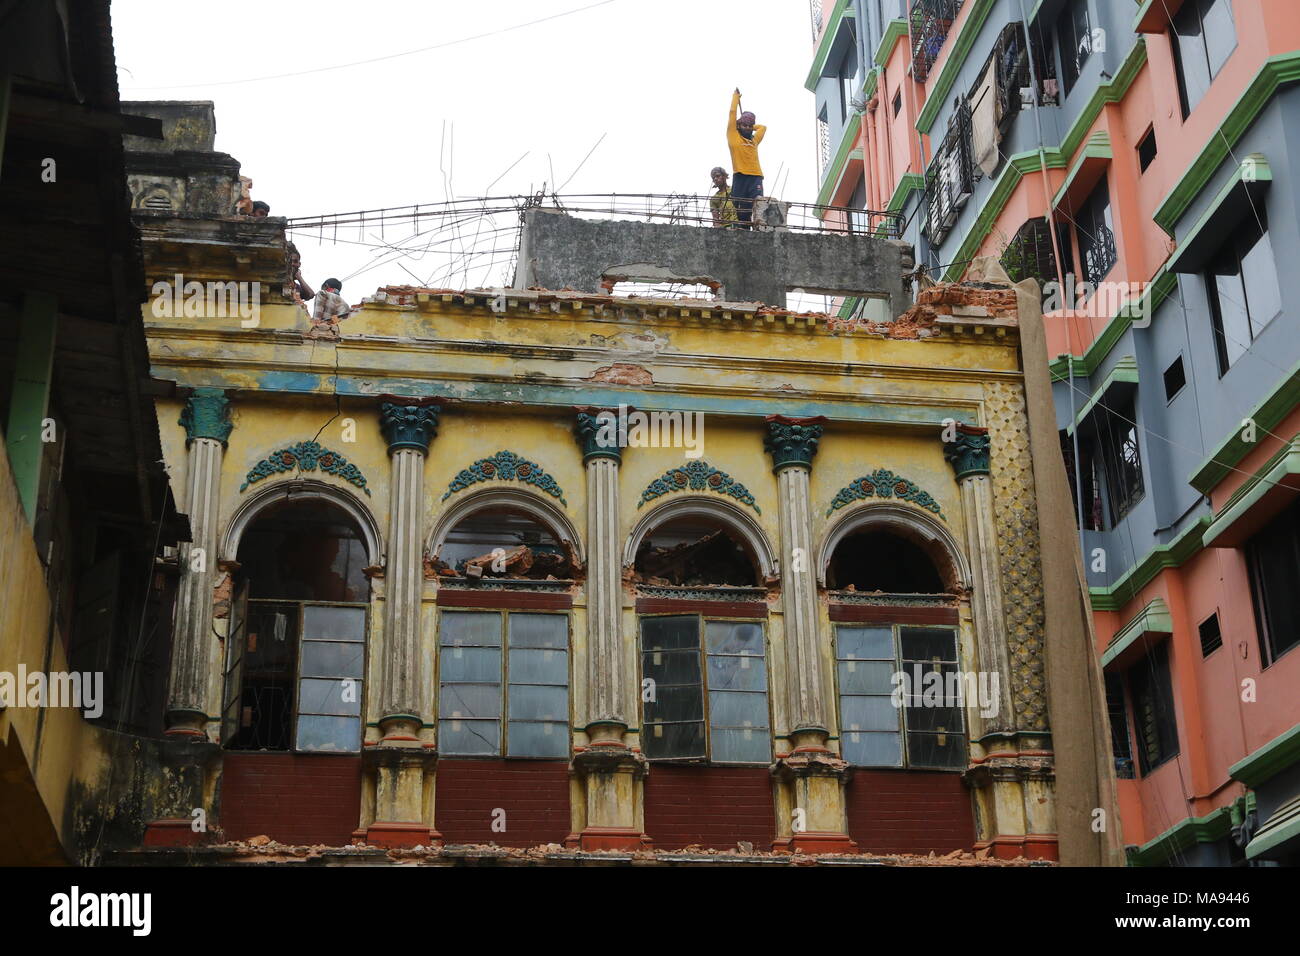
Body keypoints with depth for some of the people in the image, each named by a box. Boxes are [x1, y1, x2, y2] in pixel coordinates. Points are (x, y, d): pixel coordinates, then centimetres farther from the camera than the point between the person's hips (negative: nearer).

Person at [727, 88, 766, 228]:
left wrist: (751, 125, 35)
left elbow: (763, 127, 43)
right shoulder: (733, 136, 11)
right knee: (740, 210, -5)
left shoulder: (754, 140, 23)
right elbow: (732, 113, 11)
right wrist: (736, 95, 21)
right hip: (740, 176, -3)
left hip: (756, 176, 3)